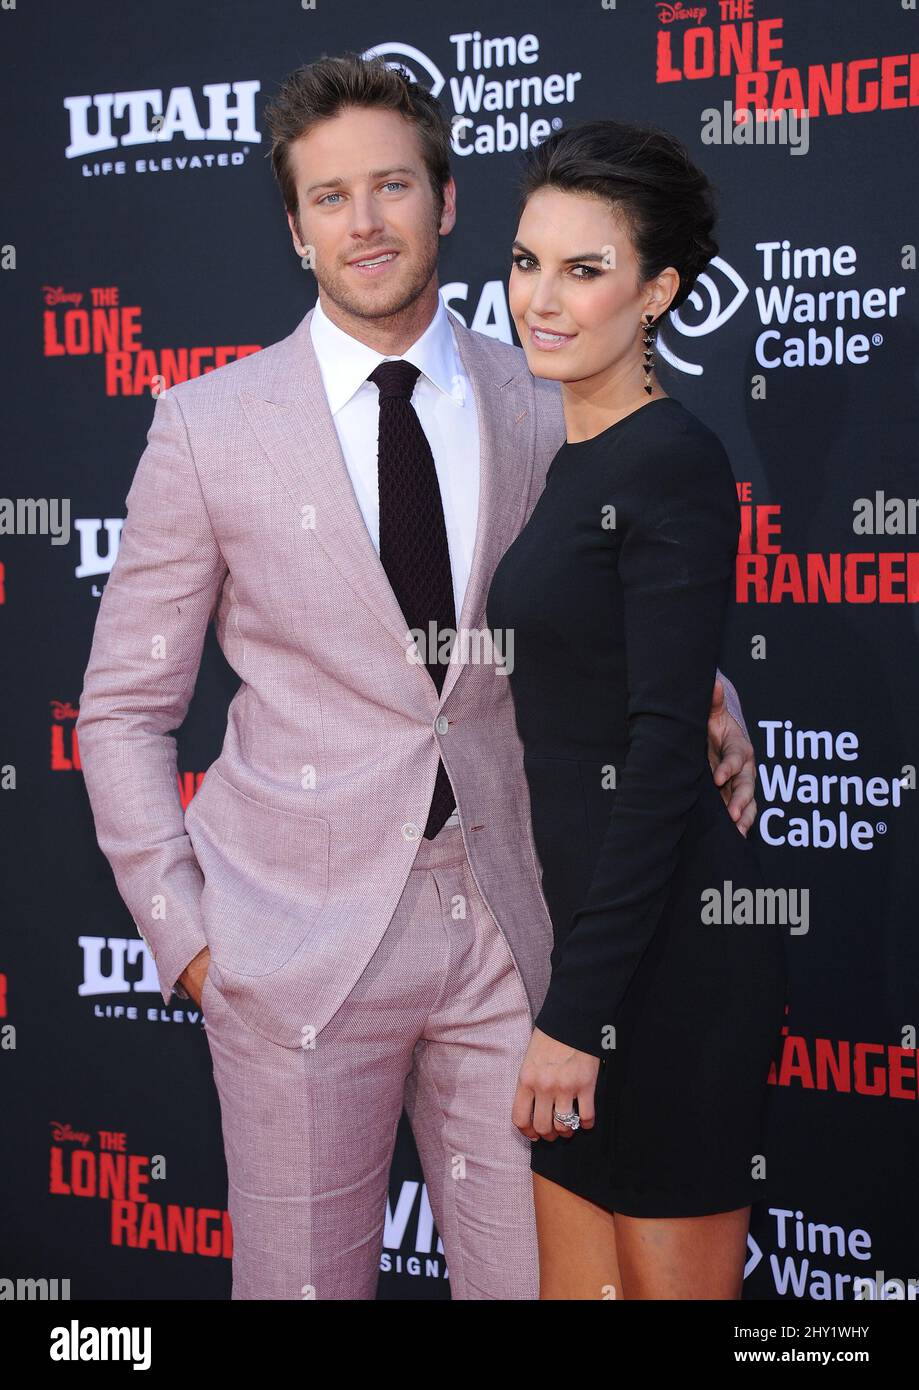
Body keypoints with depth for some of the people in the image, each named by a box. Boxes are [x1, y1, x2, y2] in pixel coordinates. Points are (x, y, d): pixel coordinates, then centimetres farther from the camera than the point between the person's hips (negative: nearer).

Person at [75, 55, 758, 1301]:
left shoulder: (544, 411, 3)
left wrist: (704, 706, -6)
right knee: (303, 1279, 10)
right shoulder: (210, 426, -2)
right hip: (297, 943, -2)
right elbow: (125, 707, 2)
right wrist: (182, 933, -3)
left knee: (534, 1274, 11)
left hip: (506, 926, 2)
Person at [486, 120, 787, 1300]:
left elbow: (664, 755, -19)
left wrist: (579, 1011, -20)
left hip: (665, 946, -9)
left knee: (671, 1279, 4)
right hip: (577, 924, 9)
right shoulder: (575, 460, 13)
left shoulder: (672, 463, -14)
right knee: (573, 1276, 16)